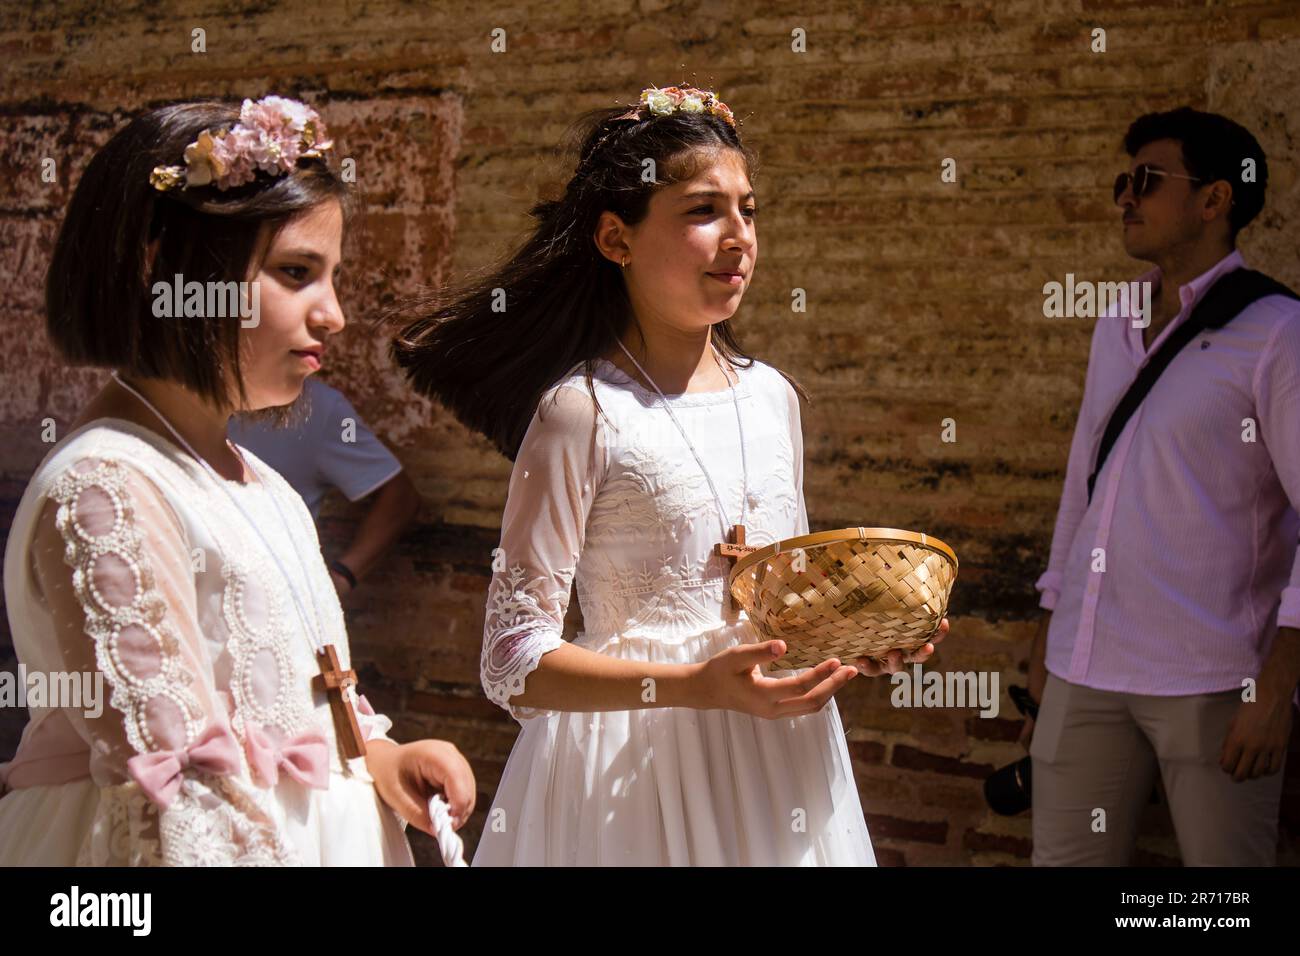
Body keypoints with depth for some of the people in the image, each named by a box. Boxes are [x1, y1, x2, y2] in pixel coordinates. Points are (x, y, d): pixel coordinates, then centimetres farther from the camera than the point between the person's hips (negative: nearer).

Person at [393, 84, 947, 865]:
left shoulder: (772, 396, 6)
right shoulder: (586, 412, -12)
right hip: (638, 766, -6)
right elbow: (515, 667, -15)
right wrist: (696, 685, -24)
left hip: (781, 749, 6)